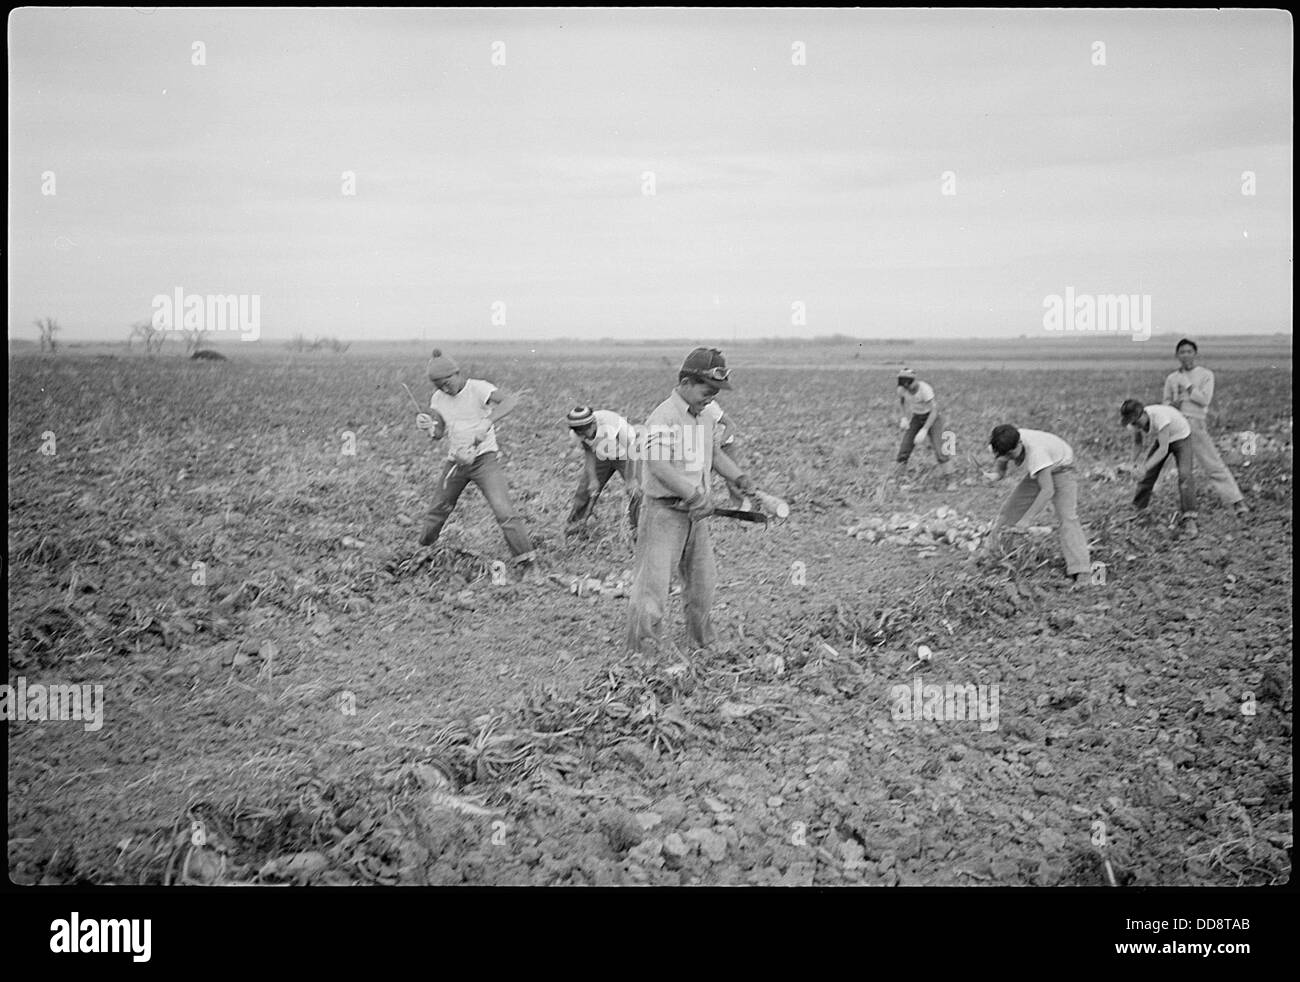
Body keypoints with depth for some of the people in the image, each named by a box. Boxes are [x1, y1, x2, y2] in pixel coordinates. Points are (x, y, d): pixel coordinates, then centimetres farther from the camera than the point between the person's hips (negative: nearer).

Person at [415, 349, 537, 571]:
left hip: (484, 458, -5)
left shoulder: (478, 388, -16)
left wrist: (487, 423, -45)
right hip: (455, 461, 5)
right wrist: (427, 426, -20)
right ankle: (425, 544, 42)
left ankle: (526, 558, -10)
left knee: (502, 510, -16)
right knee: (442, 506, 17)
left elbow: (511, 399, -32)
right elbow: (438, 433, 5)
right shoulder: (438, 399, 3)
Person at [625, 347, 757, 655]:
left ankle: (702, 643, 33)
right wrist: (696, 496, -25)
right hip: (664, 513, -8)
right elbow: (659, 467, -27)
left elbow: (712, 452, 24)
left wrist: (738, 477, 10)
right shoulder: (663, 418, -18)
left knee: (703, 583, 17)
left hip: (696, 513, 8)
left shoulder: (705, 417, 9)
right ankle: (640, 653, 4)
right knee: (654, 583, -4)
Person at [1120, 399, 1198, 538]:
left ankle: (1188, 520, -22)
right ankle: (1137, 510, 22)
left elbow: (1163, 449, -39)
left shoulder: (1160, 417, -43)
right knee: (1148, 474, 2)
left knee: (1185, 475, -22)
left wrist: (1146, 467, -41)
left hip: (1181, 436, -6)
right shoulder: (1134, 422, -22)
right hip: (1162, 439, 6)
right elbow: (1137, 443, 0)